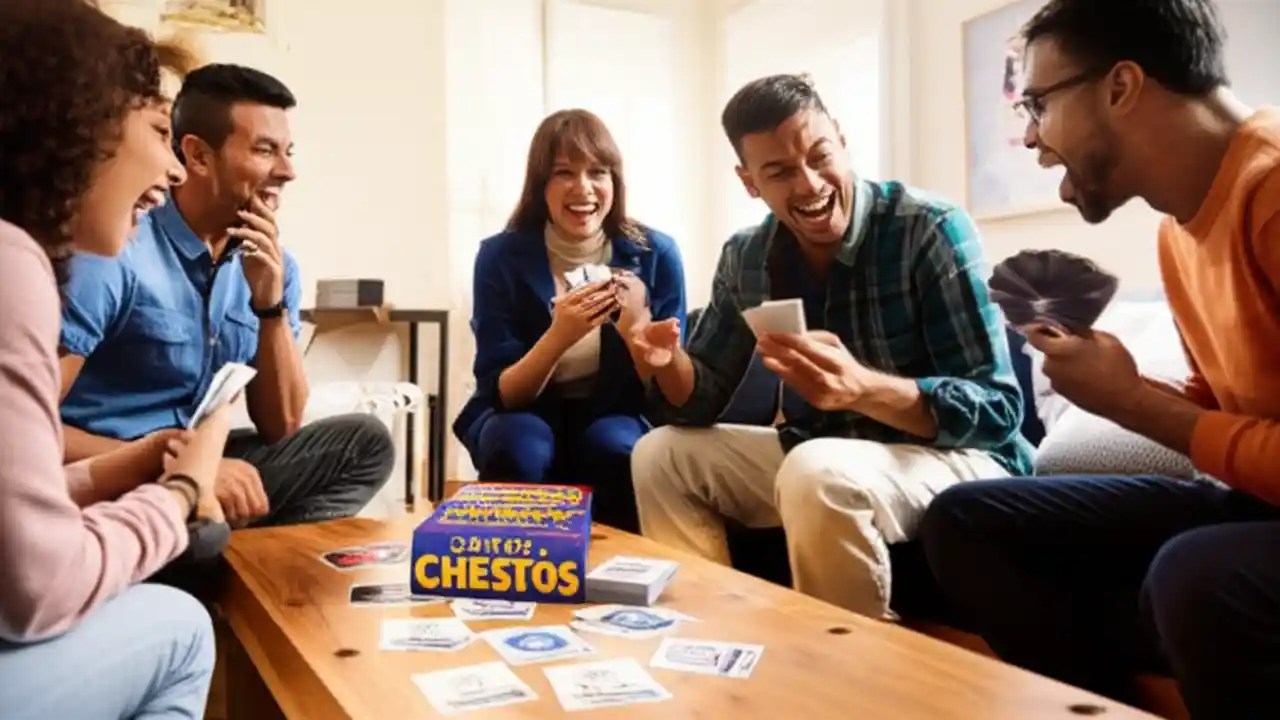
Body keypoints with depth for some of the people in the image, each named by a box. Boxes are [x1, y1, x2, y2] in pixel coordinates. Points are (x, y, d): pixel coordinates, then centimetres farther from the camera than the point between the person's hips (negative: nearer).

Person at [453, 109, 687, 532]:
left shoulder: (656, 254, -11)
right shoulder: (502, 256, -12)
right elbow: (500, 393, -14)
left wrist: (636, 324, -29)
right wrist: (558, 337, -32)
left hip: (616, 416, 1)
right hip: (527, 416, 0)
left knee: (615, 447, -32)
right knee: (519, 447, -33)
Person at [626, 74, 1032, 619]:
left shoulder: (931, 231, -18)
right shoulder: (746, 258, -1)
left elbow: (998, 409, -21)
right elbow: (702, 398, 4)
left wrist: (862, 387, -39)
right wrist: (670, 360, -20)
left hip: (960, 459, -5)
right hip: (821, 456, 6)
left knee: (819, 473, -35)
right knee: (660, 454, -3)